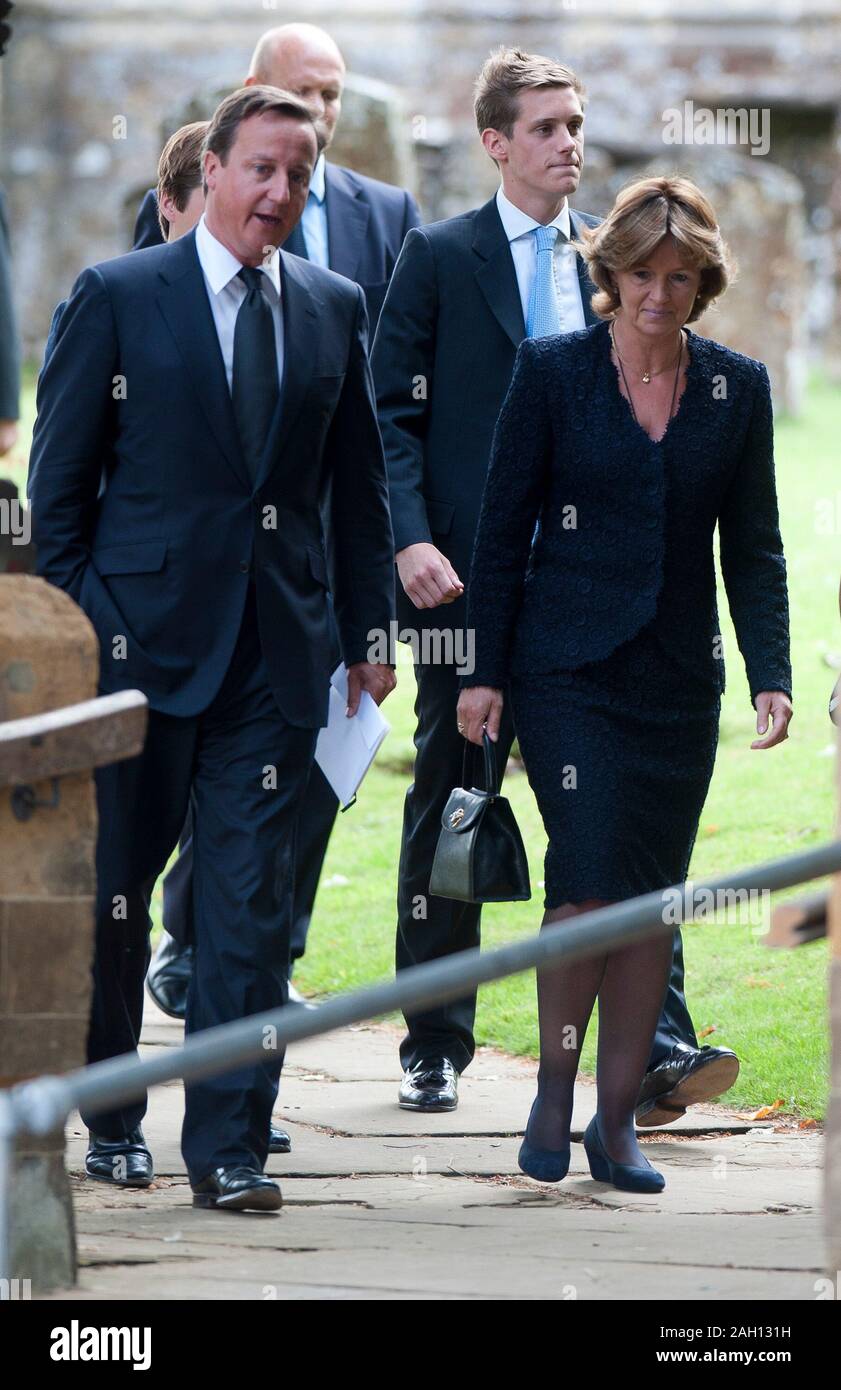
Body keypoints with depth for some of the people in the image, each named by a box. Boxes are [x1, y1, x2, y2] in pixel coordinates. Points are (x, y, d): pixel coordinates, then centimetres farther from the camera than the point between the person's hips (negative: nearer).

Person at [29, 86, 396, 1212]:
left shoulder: (335, 308, 9)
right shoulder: (119, 298, -2)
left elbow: (357, 482, 15)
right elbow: (60, 477, 0)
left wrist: (367, 631, 12)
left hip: (280, 651, 2)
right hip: (143, 635, -2)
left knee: (254, 902, -2)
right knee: (114, 887, 7)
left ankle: (228, 1143, 0)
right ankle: (110, 1112, 24)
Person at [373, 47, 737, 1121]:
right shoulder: (439, 256, 1)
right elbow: (391, 410, -1)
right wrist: (411, 540, -13)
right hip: (468, 577, -2)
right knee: (448, 809, 7)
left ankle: (658, 1044, -13)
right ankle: (434, 1049, 18)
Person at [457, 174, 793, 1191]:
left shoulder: (737, 388, 7)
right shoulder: (553, 372, -1)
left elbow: (753, 547, 9)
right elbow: (503, 530, 1)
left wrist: (771, 675, -1)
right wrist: (485, 670, -2)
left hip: (679, 679, 3)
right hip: (569, 672, -3)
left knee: (653, 896, 3)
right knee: (592, 879, -13)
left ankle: (617, 1119, 10)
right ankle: (553, 1095, 4)